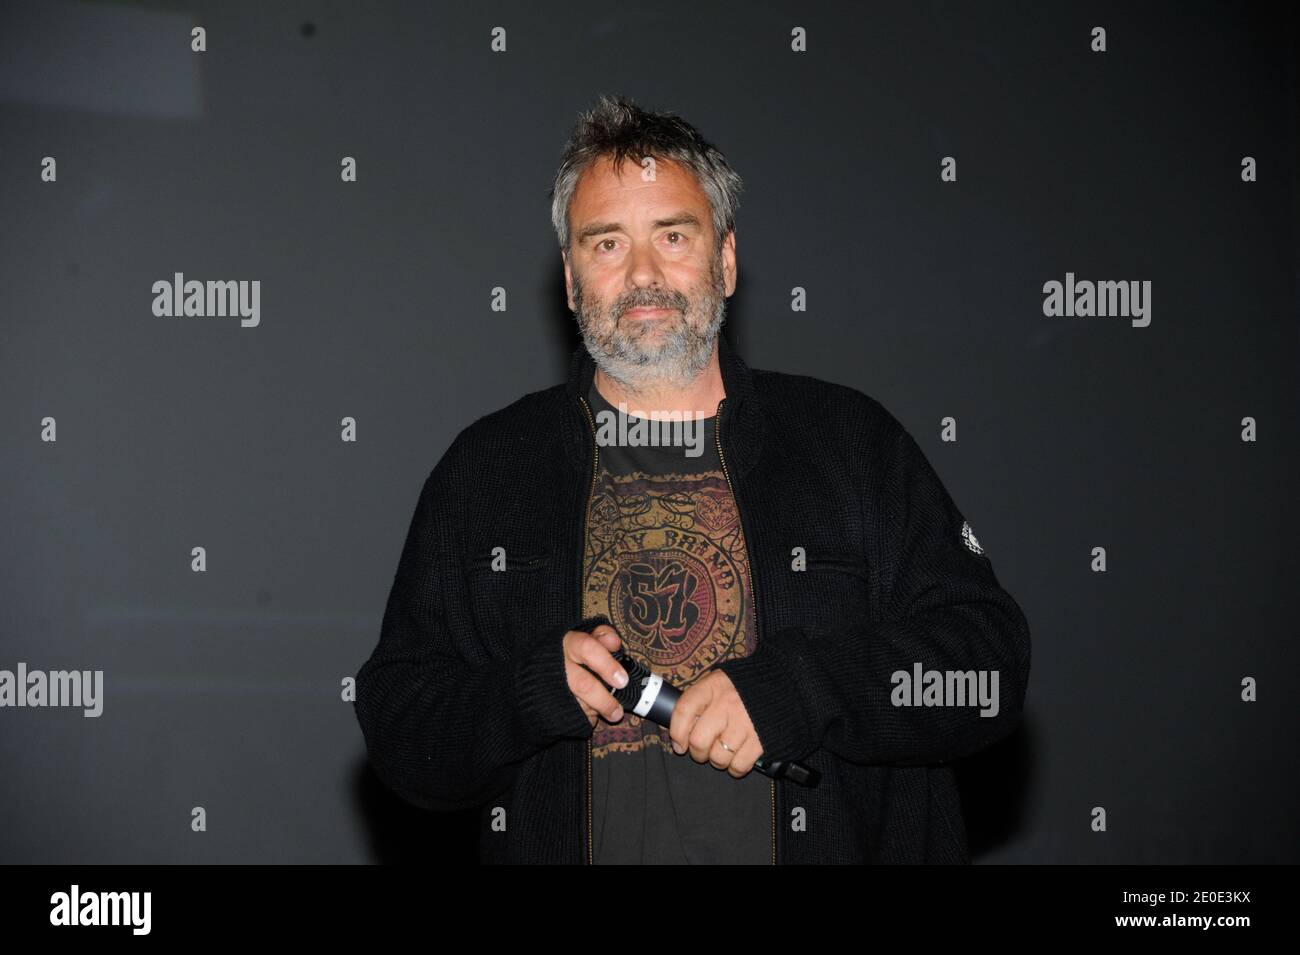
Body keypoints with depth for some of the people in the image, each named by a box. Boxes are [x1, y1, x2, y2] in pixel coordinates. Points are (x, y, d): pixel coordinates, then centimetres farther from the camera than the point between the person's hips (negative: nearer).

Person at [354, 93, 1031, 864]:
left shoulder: (855, 443, 7)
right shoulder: (485, 470, 9)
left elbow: (991, 665, 1)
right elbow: (398, 730, 7)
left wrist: (791, 690, -10)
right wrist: (537, 691, -10)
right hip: (557, 844, 1)